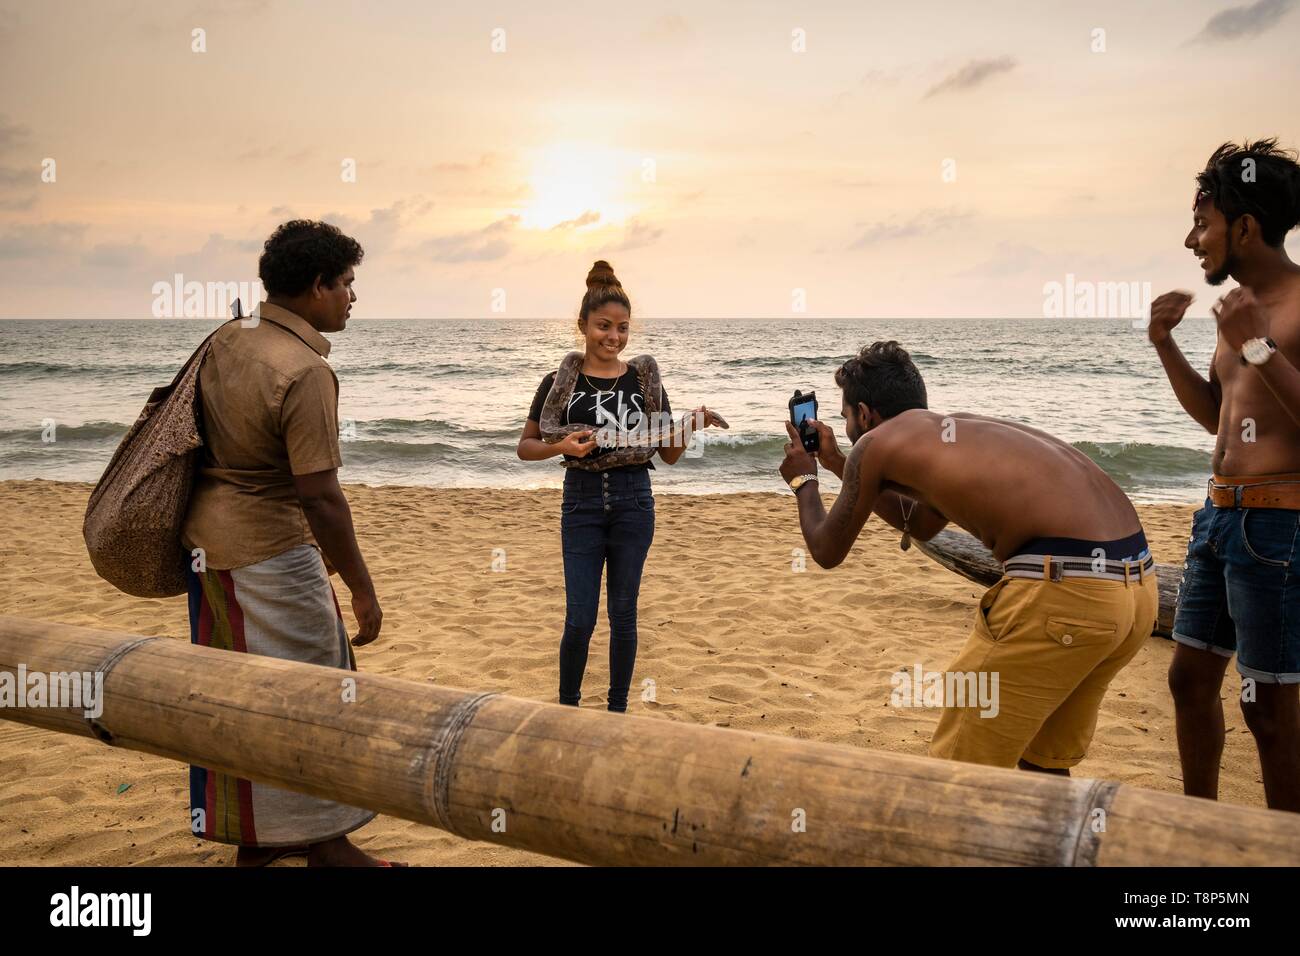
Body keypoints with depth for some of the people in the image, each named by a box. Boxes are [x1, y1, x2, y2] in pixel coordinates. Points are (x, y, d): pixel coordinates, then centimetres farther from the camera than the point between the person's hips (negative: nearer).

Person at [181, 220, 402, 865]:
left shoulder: (228, 340, 4)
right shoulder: (305, 372, -23)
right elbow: (320, 498, -24)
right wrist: (363, 590, -17)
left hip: (209, 535, 9)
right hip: (266, 552, -9)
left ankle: (253, 836, 32)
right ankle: (325, 844, 18)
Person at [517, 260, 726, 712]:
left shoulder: (645, 379, 2)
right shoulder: (560, 382, -1)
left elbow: (669, 454, 5)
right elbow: (525, 446, 3)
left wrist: (691, 425, -15)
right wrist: (562, 446, -16)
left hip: (633, 499, 1)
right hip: (581, 500, -1)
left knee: (623, 615, 9)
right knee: (579, 619, -1)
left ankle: (618, 710, 23)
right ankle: (566, 708, 20)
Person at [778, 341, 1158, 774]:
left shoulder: (874, 443, 5)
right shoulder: (963, 434, 27)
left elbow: (828, 551, 19)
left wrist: (804, 481, 36)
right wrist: (839, 465, 51)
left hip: (1063, 588, -8)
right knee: (1042, 757, 28)